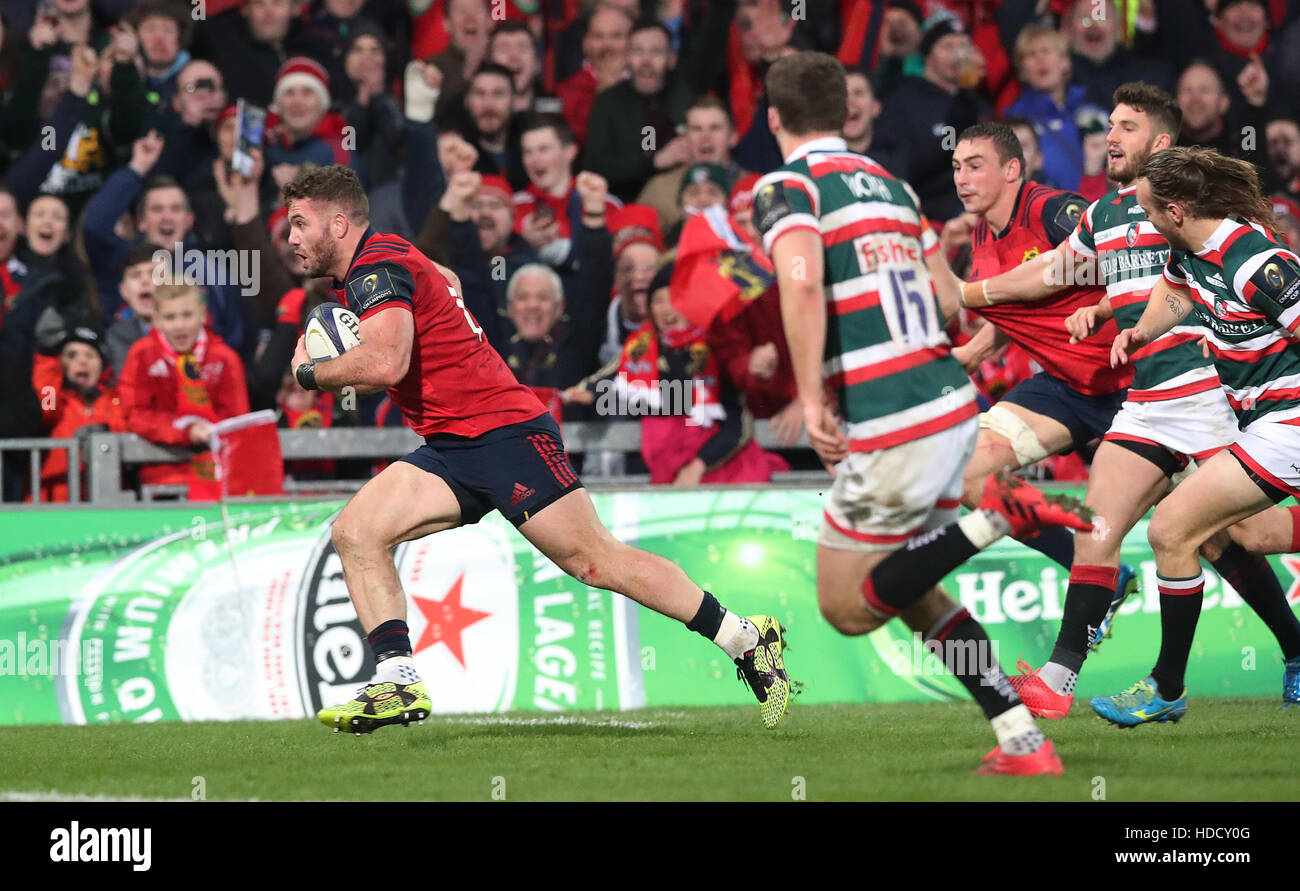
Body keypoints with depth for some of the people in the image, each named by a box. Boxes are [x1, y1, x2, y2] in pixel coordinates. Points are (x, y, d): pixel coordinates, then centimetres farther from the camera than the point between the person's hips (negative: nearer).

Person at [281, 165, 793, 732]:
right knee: (355, 532, -7)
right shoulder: (370, 265, 15)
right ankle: (398, 682, -12)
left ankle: (745, 640, 1)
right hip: (451, 449, 10)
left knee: (593, 558, -8)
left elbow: (385, 364, -32)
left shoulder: (378, 267, -15)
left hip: (504, 430, -10)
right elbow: (447, 281, 36)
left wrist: (310, 372, -12)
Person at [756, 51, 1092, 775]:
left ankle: (995, 516, -12)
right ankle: (1025, 743, 8)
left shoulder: (787, 186, -5)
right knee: (912, 593, 20)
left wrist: (811, 397, -21)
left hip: (891, 431, -8)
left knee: (850, 608, 6)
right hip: (955, 405, 8)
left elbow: (803, 282, -25)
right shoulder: (891, 183, 16)